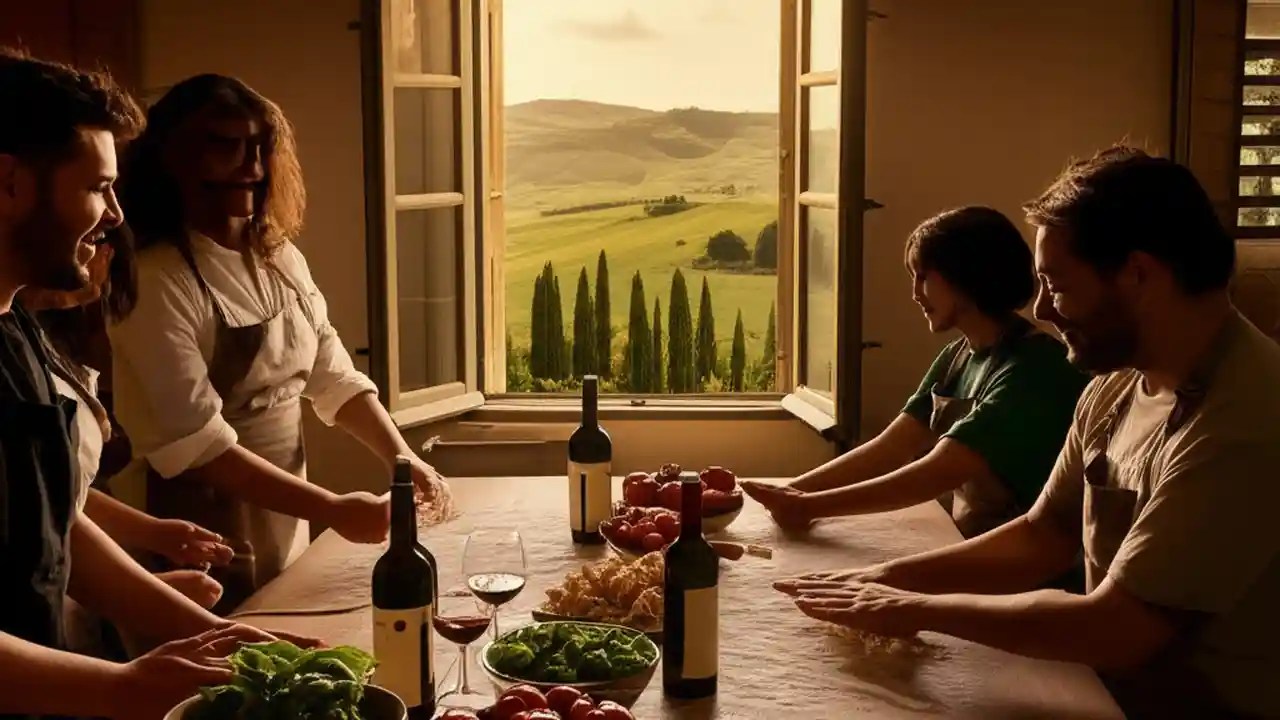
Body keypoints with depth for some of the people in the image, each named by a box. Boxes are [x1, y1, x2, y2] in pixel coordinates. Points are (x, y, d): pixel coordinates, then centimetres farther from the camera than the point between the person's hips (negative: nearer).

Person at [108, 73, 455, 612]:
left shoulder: (281, 259, 4)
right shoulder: (156, 280, -18)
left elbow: (332, 376, 8)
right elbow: (196, 442, -24)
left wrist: (402, 459, -7)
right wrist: (331, 510, -26)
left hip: (285, 526, 7)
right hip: (206, 548, -7)